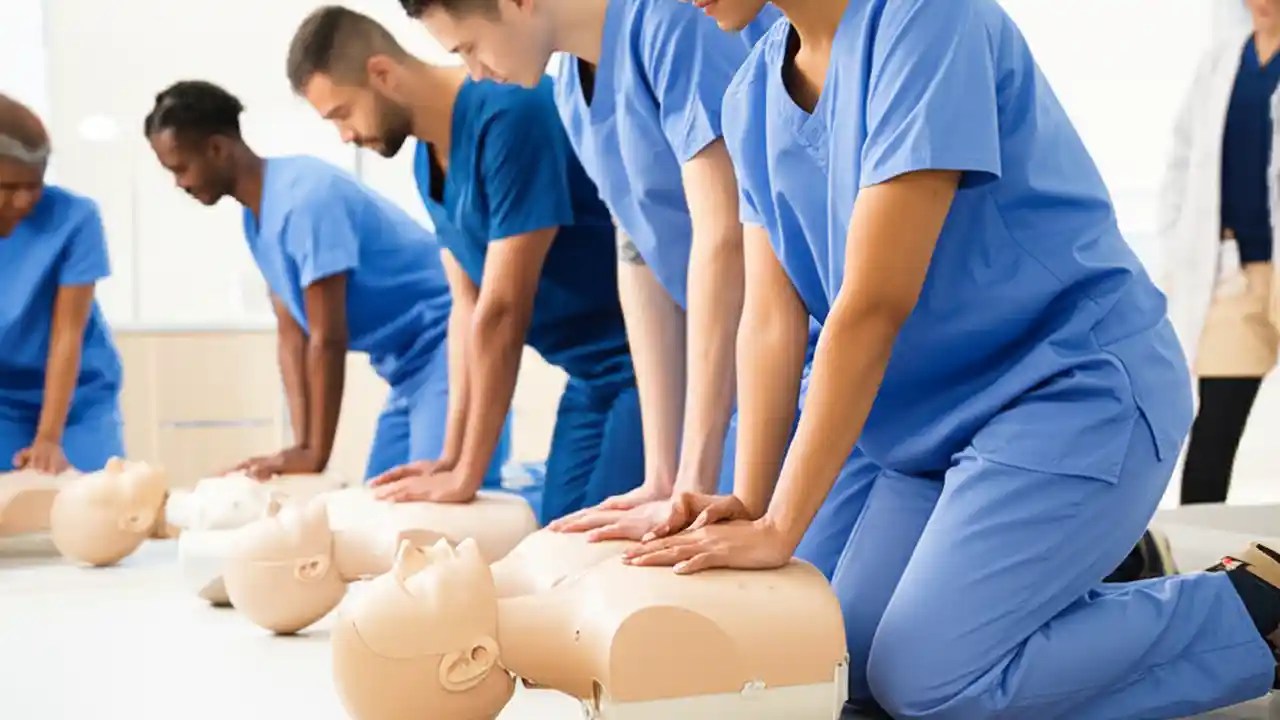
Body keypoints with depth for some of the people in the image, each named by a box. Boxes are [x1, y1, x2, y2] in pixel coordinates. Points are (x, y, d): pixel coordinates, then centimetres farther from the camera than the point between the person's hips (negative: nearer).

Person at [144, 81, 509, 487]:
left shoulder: (304, 198, -22)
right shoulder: (255, 218, 7)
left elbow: (329, 340, -22)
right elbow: (293, 335, 5)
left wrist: (315, 456, -18)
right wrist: (302, 445, -3)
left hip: (446, 345, -9)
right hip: (408, 364, 9)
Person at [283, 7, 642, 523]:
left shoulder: (508, 115, -22)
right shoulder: (428, 161, 6)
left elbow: (503, 310, -22)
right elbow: (469, 308, 8)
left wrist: (467, 476, -17)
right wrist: (450, 460, 2)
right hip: (590, 376, 8)